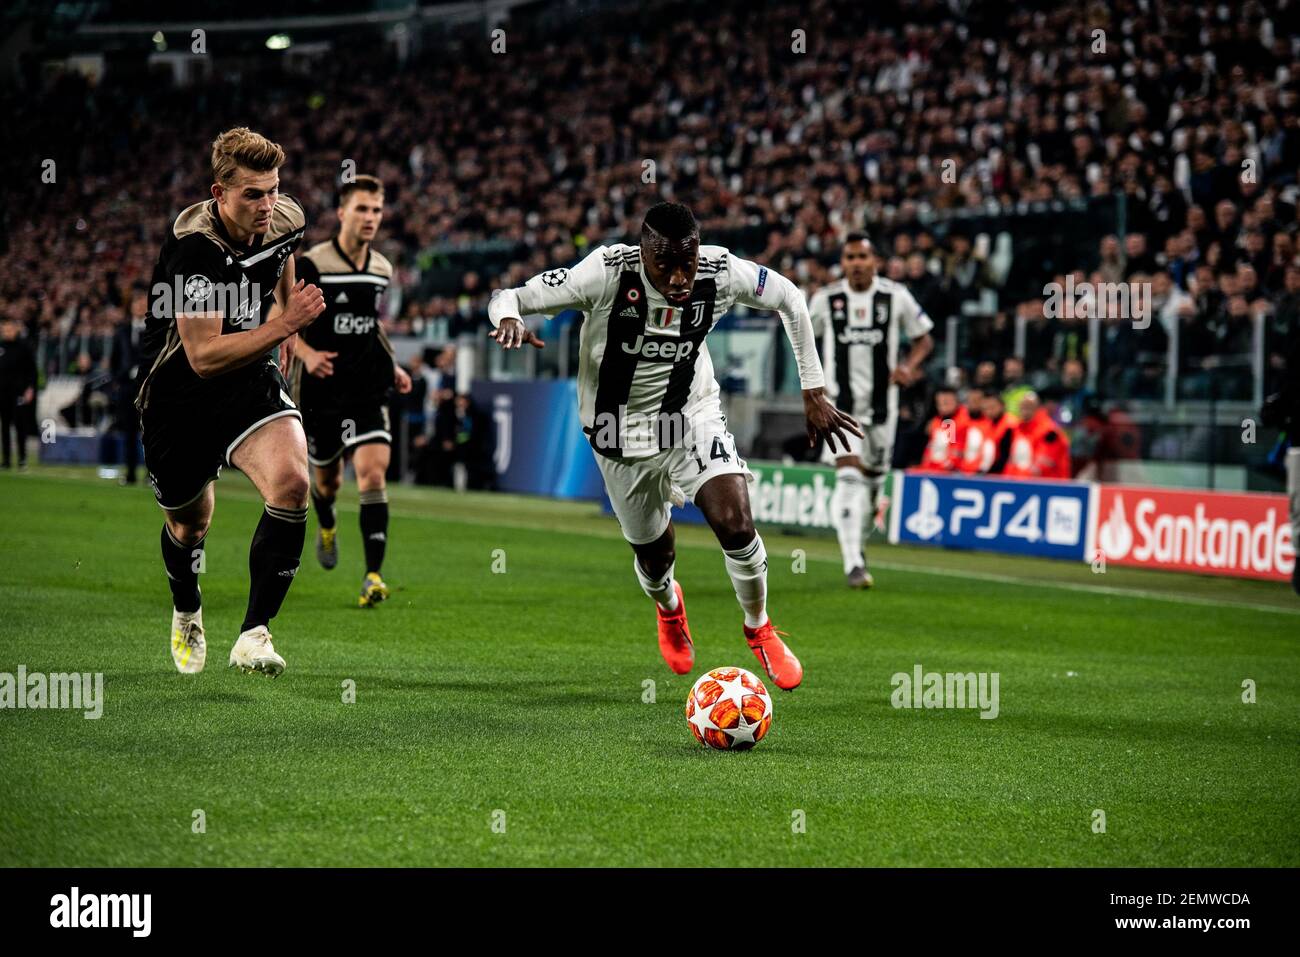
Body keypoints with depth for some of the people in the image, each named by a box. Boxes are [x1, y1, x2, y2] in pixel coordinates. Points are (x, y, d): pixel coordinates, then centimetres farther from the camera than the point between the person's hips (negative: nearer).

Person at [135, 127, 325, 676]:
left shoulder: (287, 220, -9)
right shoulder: (194, 246, -29)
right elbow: (204, 356, -33)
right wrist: (280, 326, -41)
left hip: (252, 379, 3)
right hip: (178, 392, -3)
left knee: (291, 483, -25)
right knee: (188, 523, 15)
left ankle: (253, 635, -18)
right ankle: (187, 615, 51)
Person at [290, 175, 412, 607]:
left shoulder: (382, 269, 6)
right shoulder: (311, 264, -10)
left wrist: (392, 366, 12)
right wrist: (307, 353, -20)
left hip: (368, 391, 2)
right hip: (320, 392, -2)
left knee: (373, 473, -16)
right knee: (327, 480, 13)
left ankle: (373, 575, -18)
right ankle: (327, 526, 51)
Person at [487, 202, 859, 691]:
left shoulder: (721, 272, -22)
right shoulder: (608, 272, -29)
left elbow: (790, 299, -2)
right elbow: (509, 296, -23)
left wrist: (814, 392, -1)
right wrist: (509, 319, -49)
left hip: (692, 416, 1)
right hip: (623, 433, 0)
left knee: (736, 524, -21)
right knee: (654, 556, 12)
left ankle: (759, 630, 9)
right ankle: (669, 606, 53)